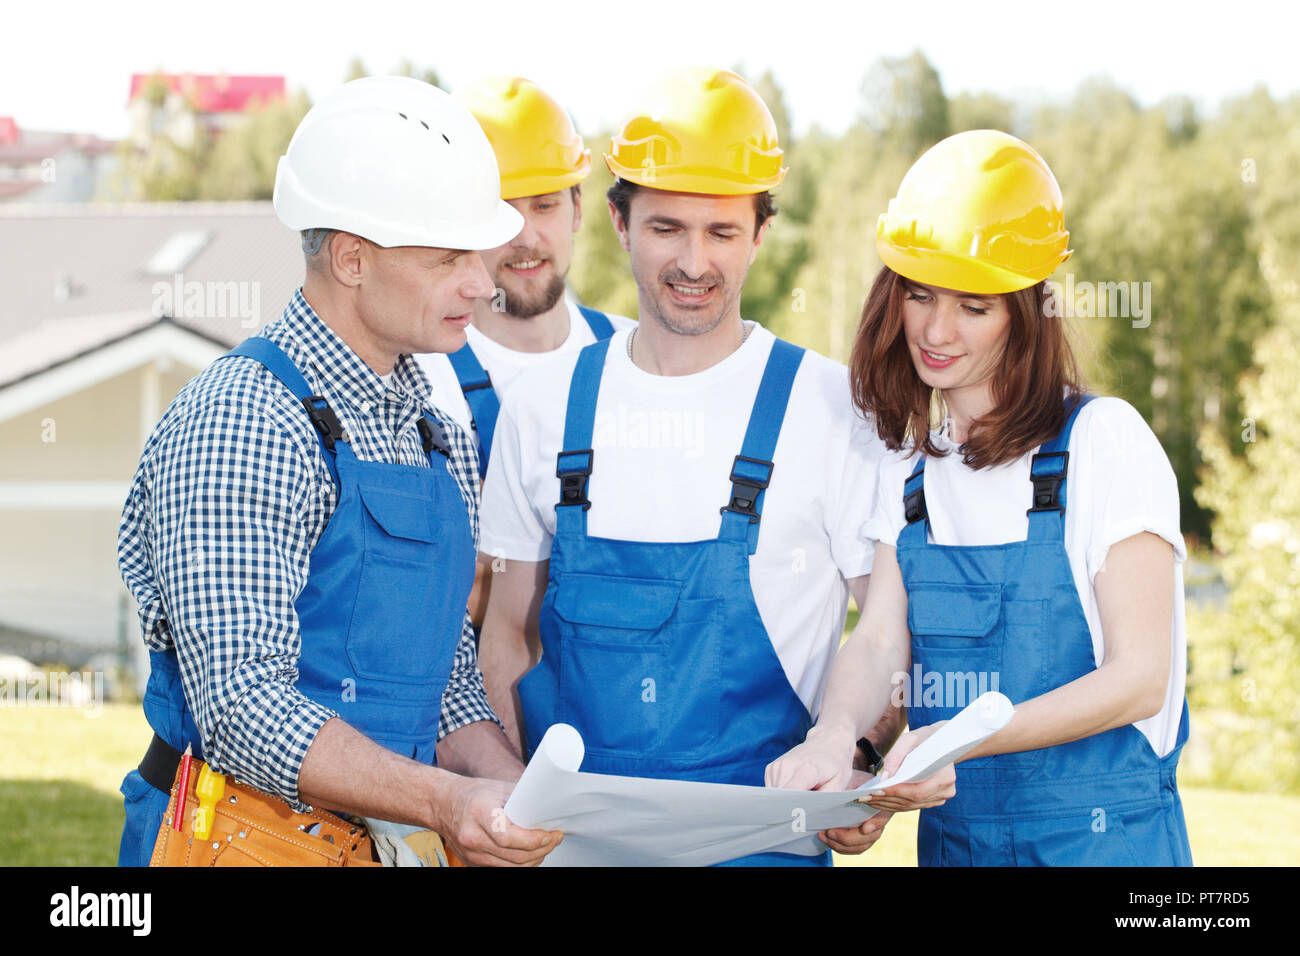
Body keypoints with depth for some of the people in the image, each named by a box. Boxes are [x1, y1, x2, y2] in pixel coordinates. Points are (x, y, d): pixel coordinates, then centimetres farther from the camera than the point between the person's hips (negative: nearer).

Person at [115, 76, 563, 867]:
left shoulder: (439, 438, 12)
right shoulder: (240, 423, -13)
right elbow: (240, 705, -19)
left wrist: (520, 795, -4)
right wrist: (445, 803, -27)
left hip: (394, 833, 7)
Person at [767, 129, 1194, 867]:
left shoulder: (1105, 440, -9)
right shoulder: (909, 470, 10)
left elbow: (1138, 678, -14)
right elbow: (880, 640, -1)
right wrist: (837, 730, -24)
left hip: (1104, 833, -5)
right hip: (951, 833, 5)